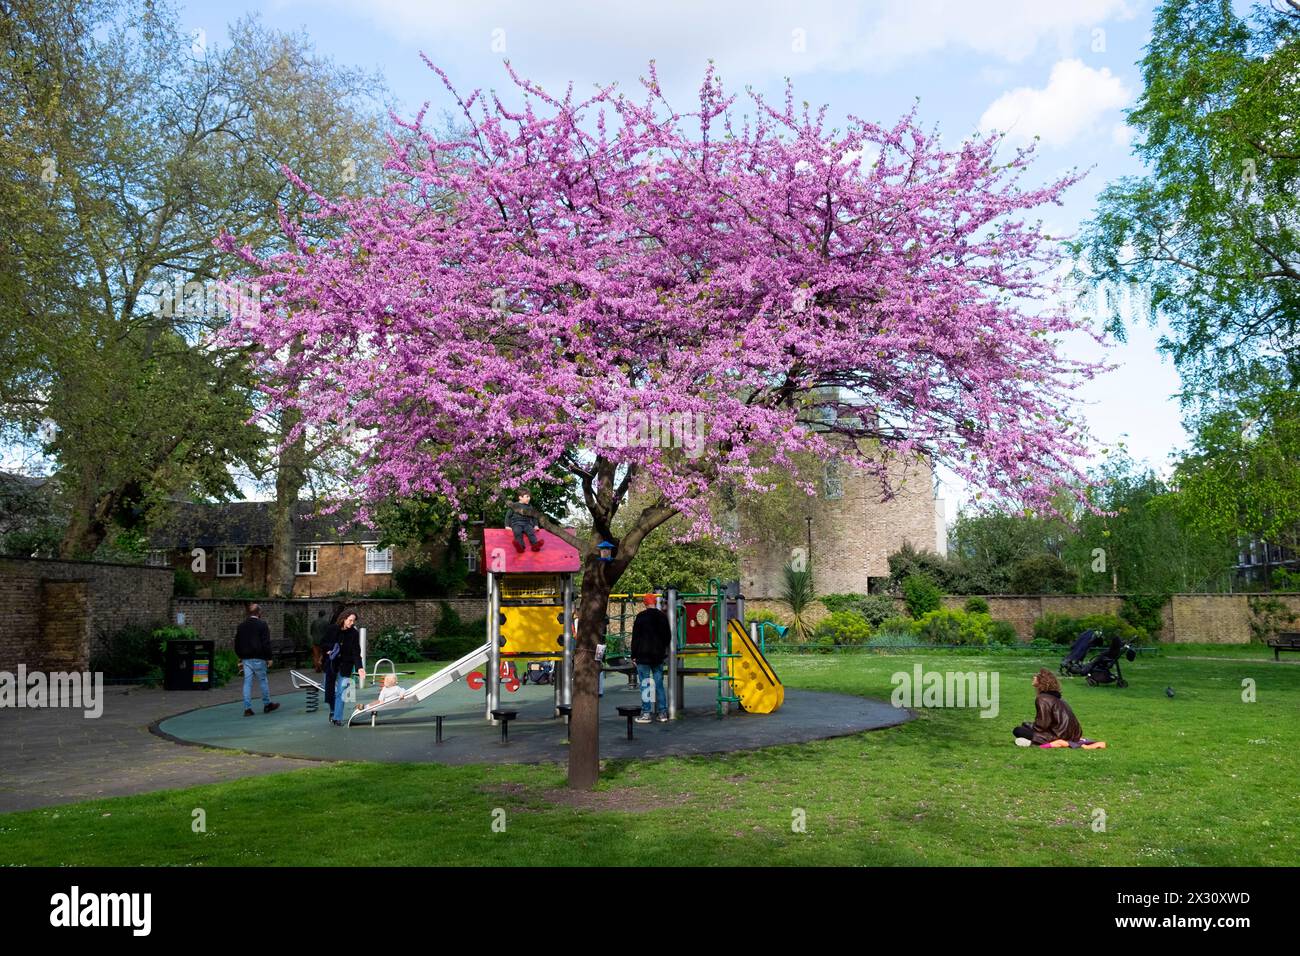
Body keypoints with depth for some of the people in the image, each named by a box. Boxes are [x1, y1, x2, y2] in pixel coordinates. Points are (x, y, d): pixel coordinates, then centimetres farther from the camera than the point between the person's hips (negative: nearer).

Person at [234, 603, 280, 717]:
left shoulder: (241, 625, 10)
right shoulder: (262, 624, -8)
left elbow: (237, 643, 15)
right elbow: (266, 643, -11)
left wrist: (240, 656, 22)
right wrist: (269, 657, -5)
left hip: (245, 659, 5)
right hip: (258, 658, -5)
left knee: (247, 682, 4)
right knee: (263, 680, 7)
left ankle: (247, 708, 2)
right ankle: (267, 704, 16)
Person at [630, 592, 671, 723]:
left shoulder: (641, 617, -8)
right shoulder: (663, 617, 6)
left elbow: (635, 637, -8)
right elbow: (668, 636, 13)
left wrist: (634, 656, -3)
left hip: (643, 655, -4)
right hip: (658, 656, 4)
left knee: (644, 685, -2)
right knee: (659, 684, 8)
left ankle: (645, 714, -3)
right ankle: (663, 713, 8)